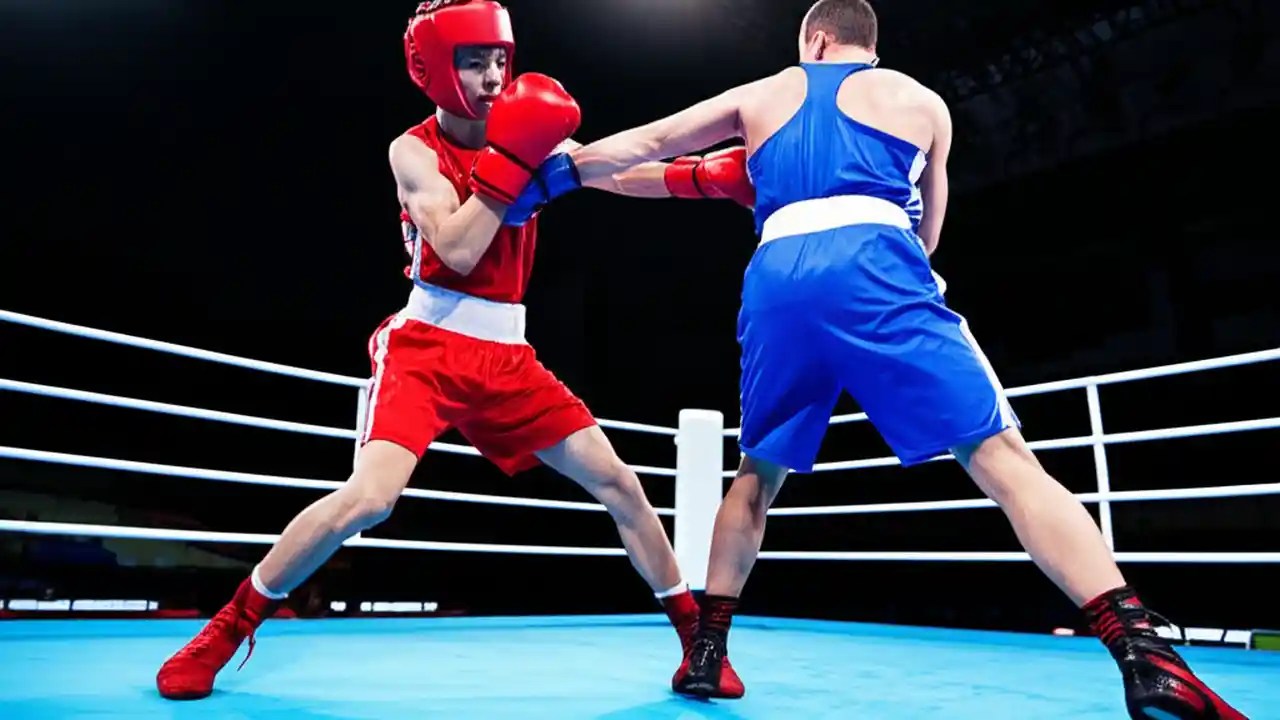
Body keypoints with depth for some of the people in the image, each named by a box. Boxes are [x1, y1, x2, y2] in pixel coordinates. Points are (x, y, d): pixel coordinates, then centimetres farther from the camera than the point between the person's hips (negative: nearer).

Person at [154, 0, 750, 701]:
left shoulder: (524, 137, 8)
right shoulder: (414, 149, -3)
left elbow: (623, 176, 3)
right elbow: (457, 251, -19)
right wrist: (509, 157, -20)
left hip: (506, 356, 5)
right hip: (426, 345, -4)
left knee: (618, 483, 2)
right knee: (368, 498, -22)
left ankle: (696, 637, 19)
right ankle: (226, 630, 4)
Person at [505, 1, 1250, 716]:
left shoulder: (760, 96, 30)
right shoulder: (923, 102, 27)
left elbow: (646, 143, 34)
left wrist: (556, 174, 45)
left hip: (776, 277, 2)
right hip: (872, 267, -2)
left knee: (758, 473, 18)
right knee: (1002, 455, -3)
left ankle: (706, 653, 20)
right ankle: (1147, 657, -16)